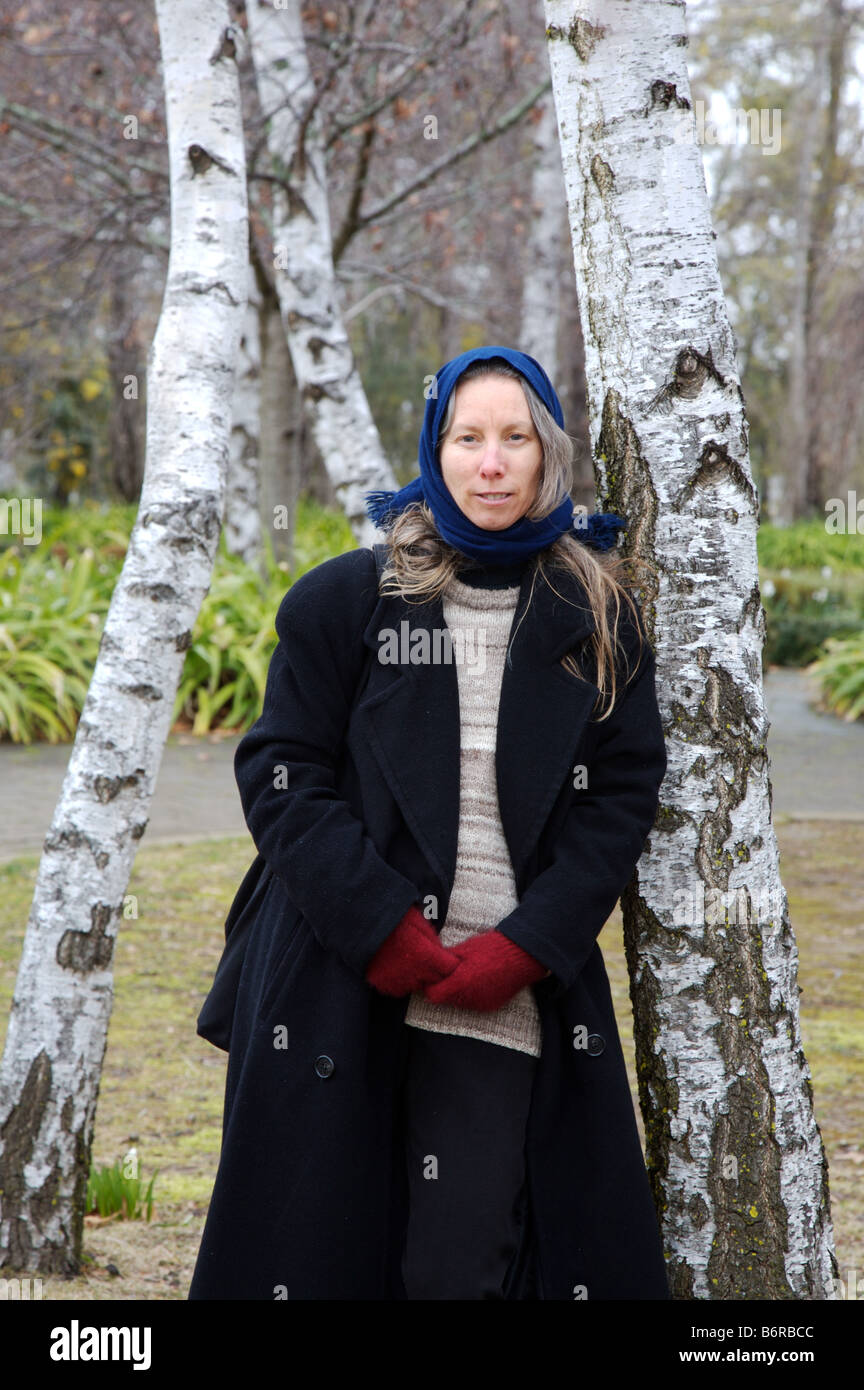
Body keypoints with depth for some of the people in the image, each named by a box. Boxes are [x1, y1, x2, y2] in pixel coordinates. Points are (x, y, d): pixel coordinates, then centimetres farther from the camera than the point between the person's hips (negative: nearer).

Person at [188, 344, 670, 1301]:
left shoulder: (597, 616, 8)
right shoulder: (346, 599, 4)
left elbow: (625, 791, 5)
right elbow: (280, 772, 0)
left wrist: (525, 946, -7)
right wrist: (384, 929, -10)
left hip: (509, 997, 1)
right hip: (337, 988, 0)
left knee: (464, 1264, -5)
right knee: (315, 1252, 1)